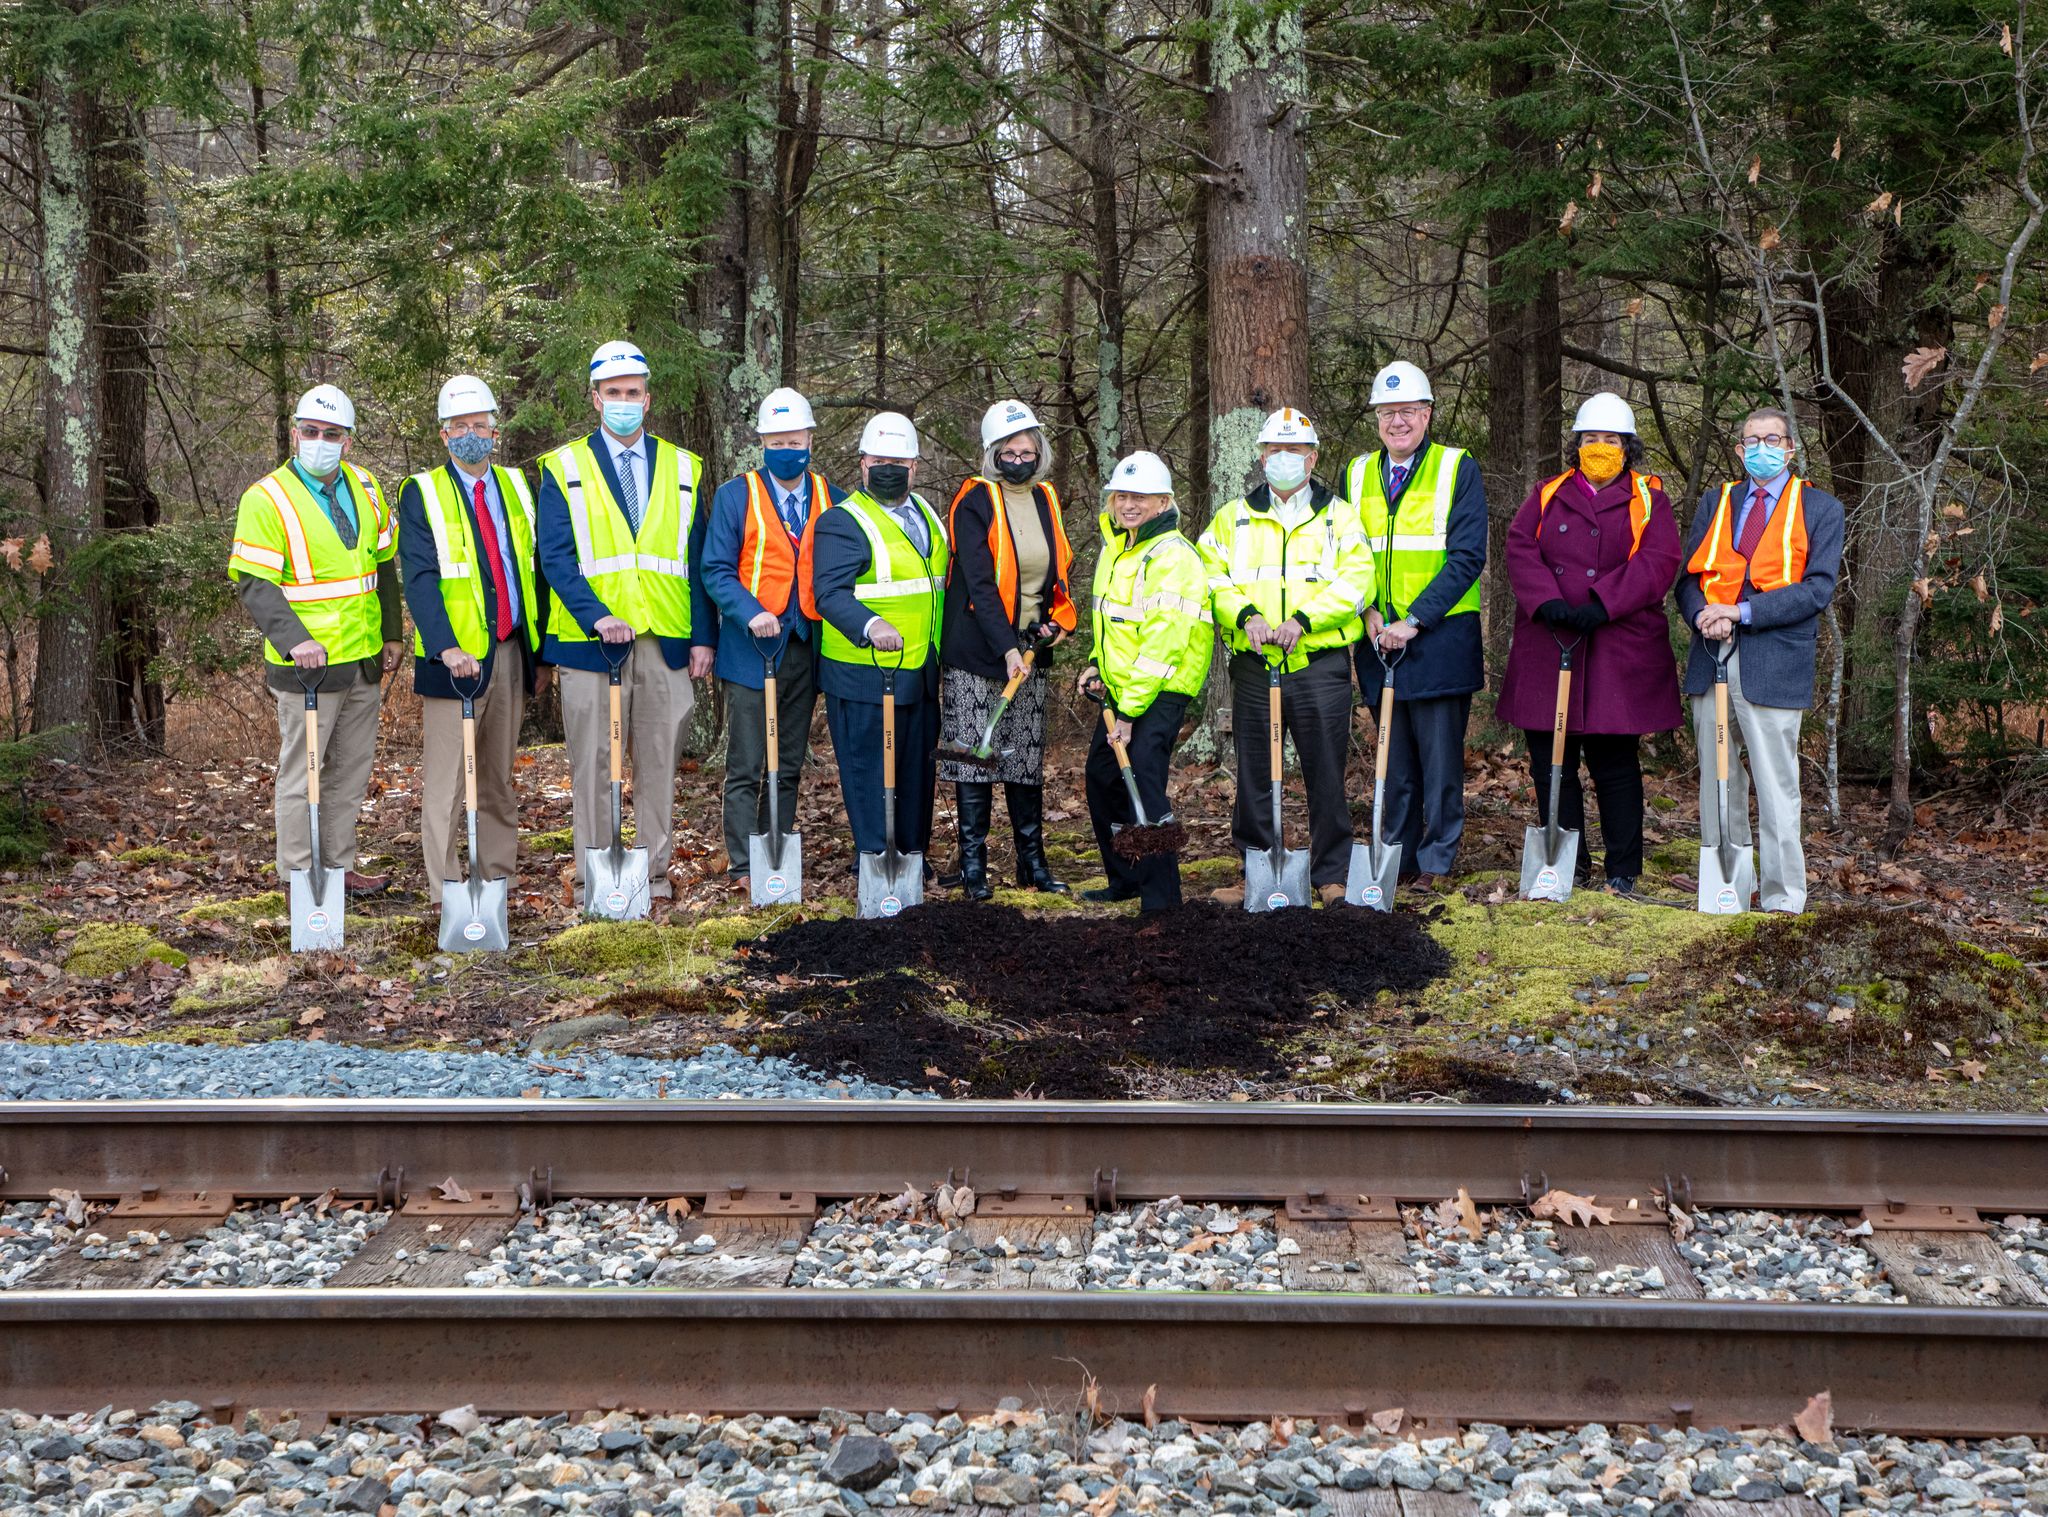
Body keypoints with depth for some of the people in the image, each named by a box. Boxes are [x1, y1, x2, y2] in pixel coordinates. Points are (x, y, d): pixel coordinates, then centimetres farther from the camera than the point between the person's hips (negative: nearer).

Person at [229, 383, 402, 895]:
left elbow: (384, 564, 18)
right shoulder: (266, 499, -11)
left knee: (351, 772, 14)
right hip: (307, 663, -6)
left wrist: (392, 634, 12)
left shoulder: (365, 489, 8)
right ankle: (299, 878, 10)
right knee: (302, 773, 1)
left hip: (365, 661, 6)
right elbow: (253, 585, -17)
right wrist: (295, 640, -30)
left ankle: (338, 867, 26)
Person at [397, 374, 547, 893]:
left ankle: (498, 881, 19)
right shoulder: (422, 493, -3)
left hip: (512, 652, 5)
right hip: (457, 657, -5)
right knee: (446, 782, -6)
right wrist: (446, 647, -27)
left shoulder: (516, 486, 13)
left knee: (500, 778, 12)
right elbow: (420, 578, -13)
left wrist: (542, 651, 11)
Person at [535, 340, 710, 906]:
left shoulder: (682, 468, 13)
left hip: (667, 642, 2)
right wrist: (598, 617, -18)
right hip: (591, 640, -2)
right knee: (593, 764, 1)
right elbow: (555, 558, -4)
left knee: (658, 761, 5)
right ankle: (594, 876, 8)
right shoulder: (564, 468, 5)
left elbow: (697, 561, 11)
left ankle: (655, 871, 14)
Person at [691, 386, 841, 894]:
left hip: (807, 650, 4)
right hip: (753, 647, -4)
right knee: (747, 768, -5)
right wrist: (750, 613, -20)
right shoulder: (735, 496, 1)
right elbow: (715, 570, -4)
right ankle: (744, 868, -3)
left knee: (789, 768, 10)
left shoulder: (834, 500, 10)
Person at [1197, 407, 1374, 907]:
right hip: (1253, 666, 2)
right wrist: (1245, 614, -14)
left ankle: (1332, 875, 10)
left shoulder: (1340, 517, 8)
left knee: (1326, 773, 1)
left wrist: (1304, 619, -17)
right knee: (1255, 775, 6)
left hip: (1320, 664, -2)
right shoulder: (1232, 519, 14)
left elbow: (1356, 580, -4)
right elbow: (1212, 578, 5)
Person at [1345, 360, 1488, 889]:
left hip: (1440, 638, -4)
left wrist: (1415, 620, -16)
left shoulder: (1458, 469, -1)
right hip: (1378, 640, 4)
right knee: (1393, 759, 11)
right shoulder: (1357, 474, 12)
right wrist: (1370, 613, -6)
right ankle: (1395, 859, 19)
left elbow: (1467, 557, -9)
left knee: (1440, 757, 0)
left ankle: (1436, 861, 9)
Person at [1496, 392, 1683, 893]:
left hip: (1620, 650, -3)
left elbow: (1658, 563, -7)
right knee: (1550, 762, 4)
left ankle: (1623, 870, 10)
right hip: (1548, 645, 3)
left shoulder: (1647, 500, 7)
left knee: (1615, 764, 0)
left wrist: (1602, 605, -18)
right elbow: (1520, 550, 2)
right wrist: (1546, 601, -16)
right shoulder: (1548, 496, 15)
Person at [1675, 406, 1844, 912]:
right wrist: (1702, 615, -12)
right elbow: (1689, 576, 11)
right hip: (1711, 660, 4)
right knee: (1717, 784, 8)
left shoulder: (1819, 509, 6)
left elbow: (1818, 587, -6)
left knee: (1776, 788, -5)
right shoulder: (1715, 503, 18)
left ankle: (1782, 901, 1)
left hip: (1775, 663, -4)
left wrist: (1742, 611, -15)